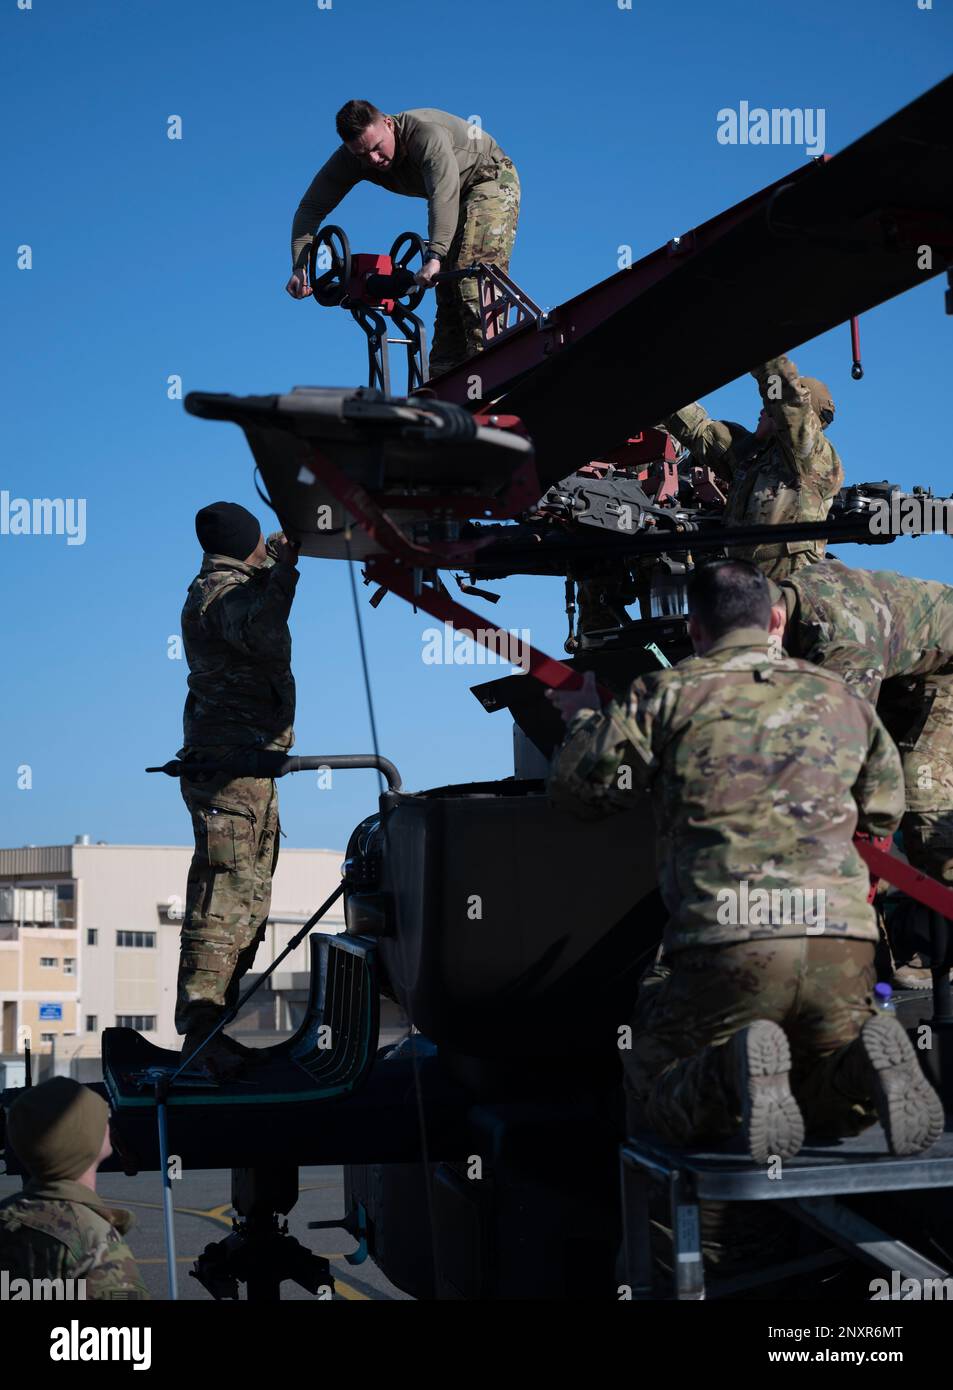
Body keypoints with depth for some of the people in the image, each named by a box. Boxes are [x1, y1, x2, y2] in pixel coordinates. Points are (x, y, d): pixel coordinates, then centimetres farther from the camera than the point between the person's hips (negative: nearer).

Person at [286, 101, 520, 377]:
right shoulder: (349, 159, -16)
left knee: (472, 273, -25)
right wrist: (299, 267, -27)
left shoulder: (427, 134, -36)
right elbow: (311, 207, -13)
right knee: (448, 291, -2)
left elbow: (444, 195, -48)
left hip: (492, 179, -6)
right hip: (457, 198, 6)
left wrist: (434, 256, -60)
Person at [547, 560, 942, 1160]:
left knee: (652, 1091, 16)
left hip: (726, 944, -3)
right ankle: (868, 1062, -9)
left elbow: (578, 781, 10)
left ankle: (734, 1070, -16)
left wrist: (586, 716, 31)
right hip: (844, 941, 4)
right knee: (834, 1106, 25)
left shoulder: (668, 693, 6)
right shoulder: (841, 697, 18)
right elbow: (884, 812, 30)